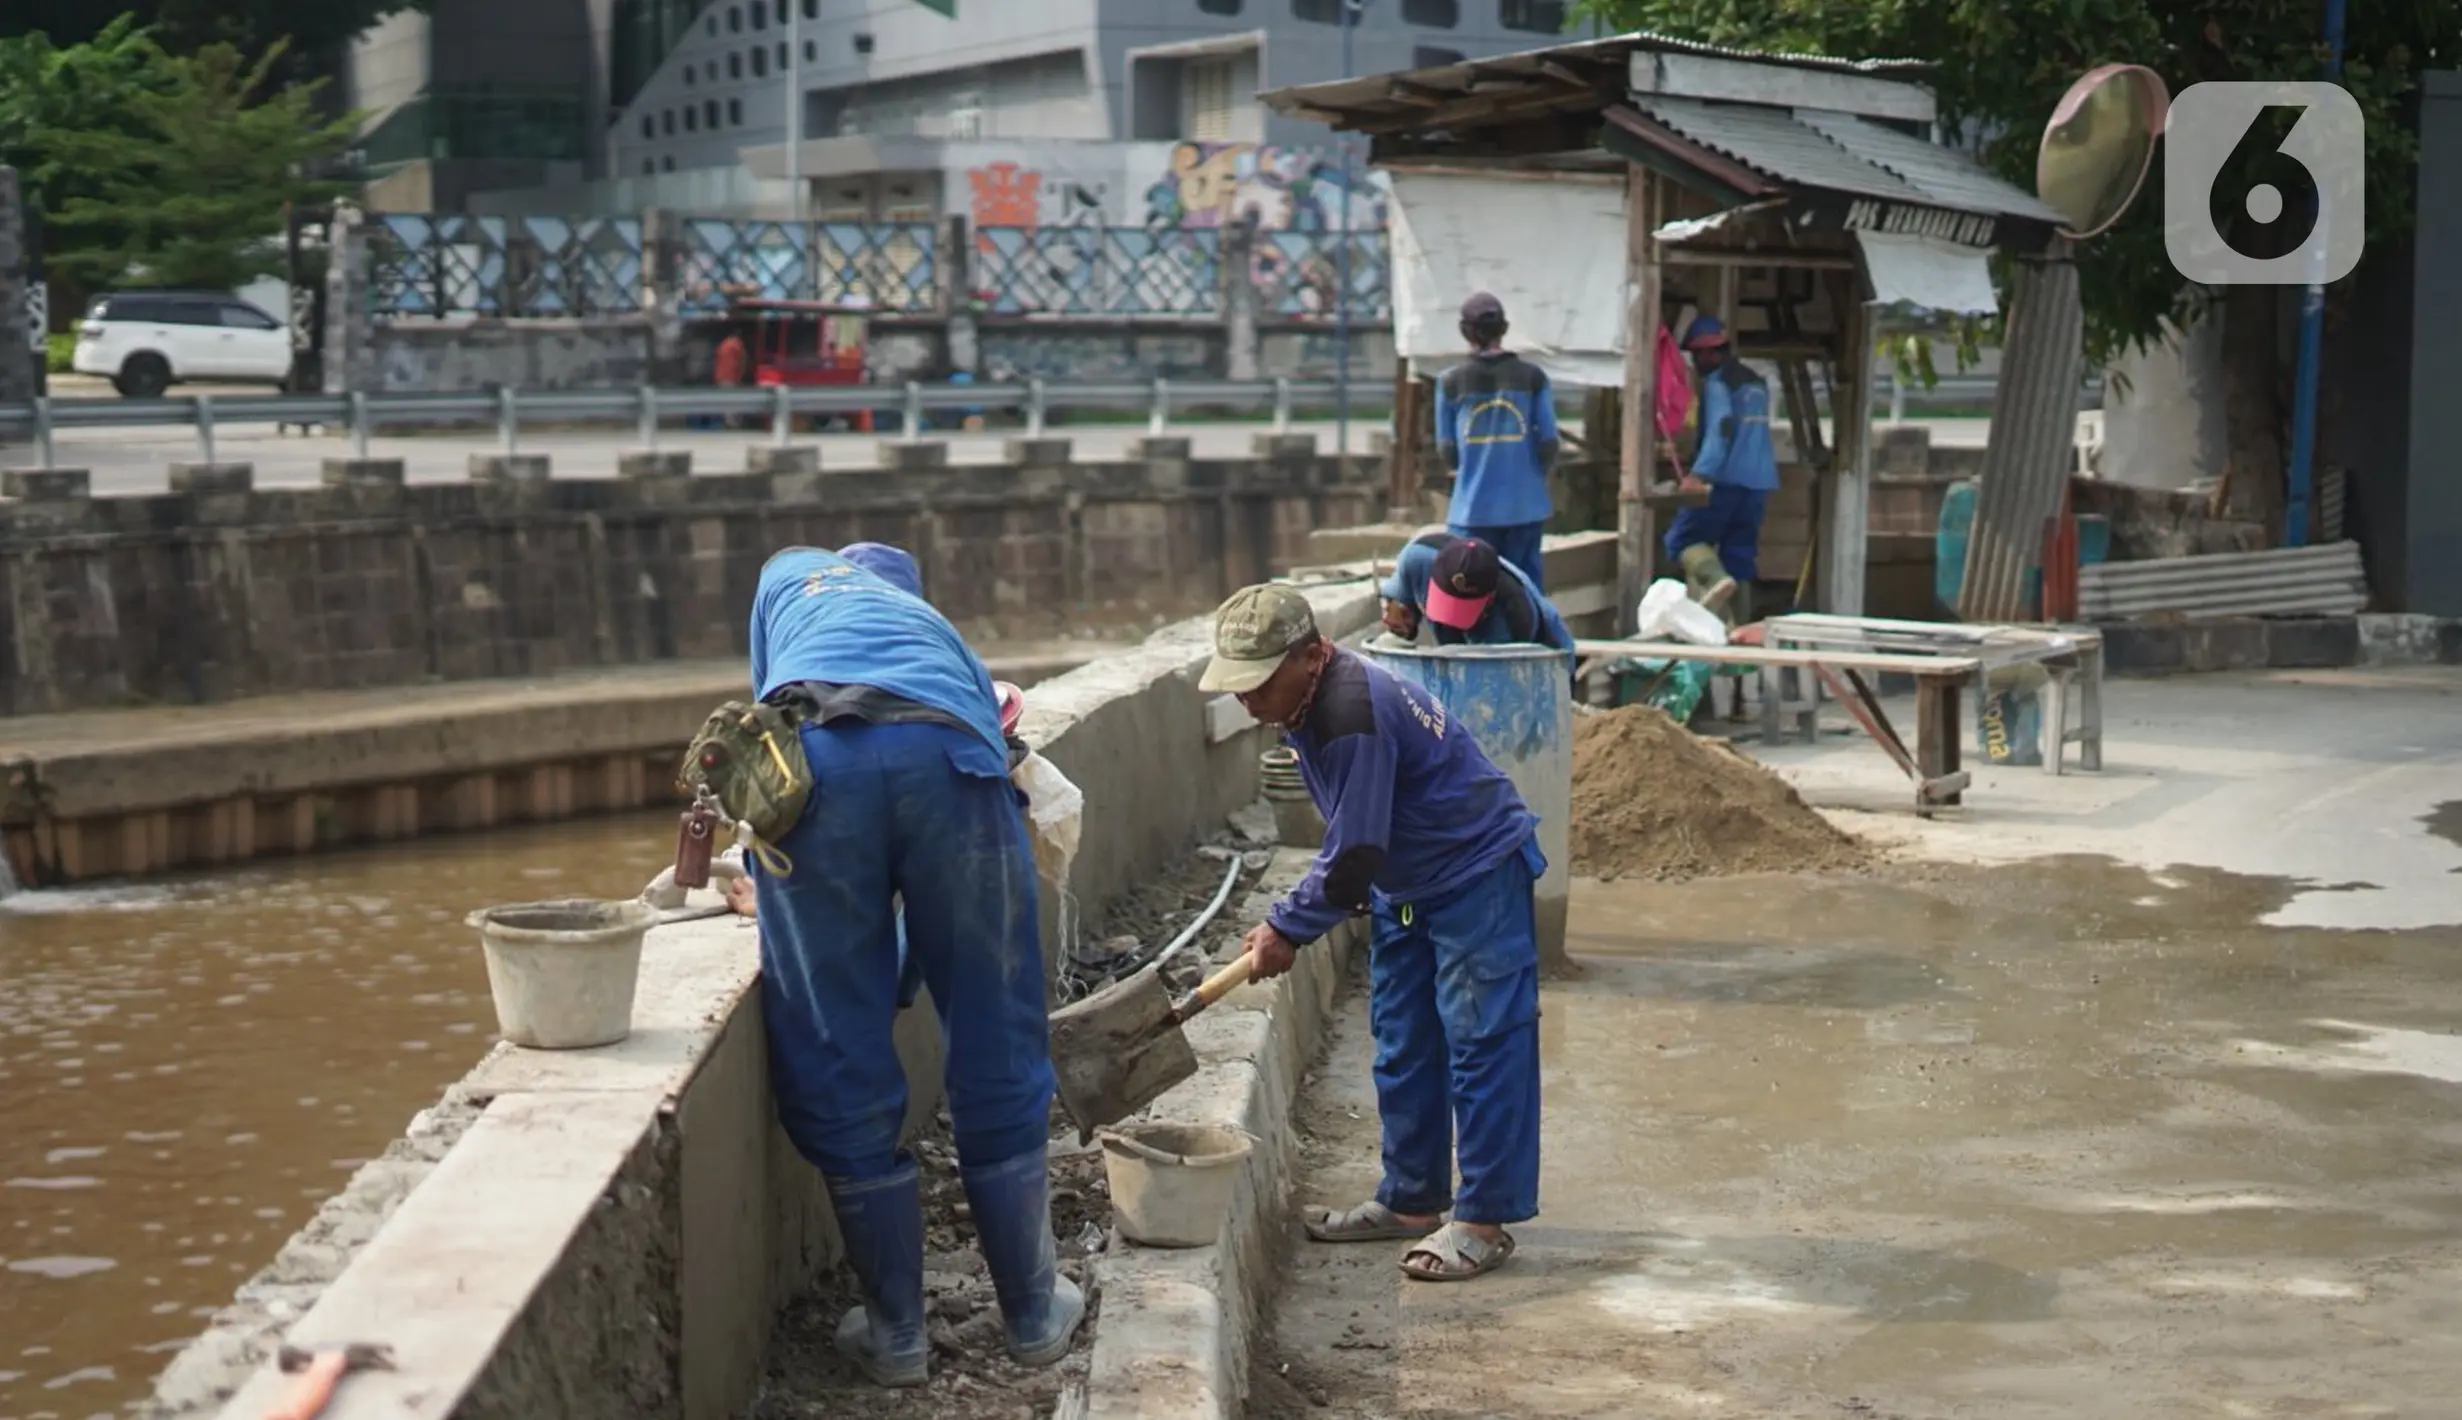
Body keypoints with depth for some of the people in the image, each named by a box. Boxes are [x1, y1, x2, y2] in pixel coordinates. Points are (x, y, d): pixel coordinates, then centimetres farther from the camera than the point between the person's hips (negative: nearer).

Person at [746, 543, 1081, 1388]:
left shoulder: (791, 575, 38)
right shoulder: (932, 622, 42)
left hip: (813, 757, -2)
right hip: (952, 760, 2)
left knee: (839, 1071, 9)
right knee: (996, 1054, 14)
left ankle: (895, 1334, 18)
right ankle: (1034, 1314, 27)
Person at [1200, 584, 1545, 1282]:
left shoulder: (1354, 714, -29)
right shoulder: (1309, 705, 2)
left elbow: (1355, 853, -26)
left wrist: (1288, 928, -16)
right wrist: (1294, 918, 6)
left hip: (1478, 877, -10)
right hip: (1406, 885, 10)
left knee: (1482, 1045, -7)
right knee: (1402, 1047, 13)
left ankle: (1485, 1220, -5)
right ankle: (1412, 1200, 22)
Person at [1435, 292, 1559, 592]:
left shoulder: (1451, 382, -3)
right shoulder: (1532, 377, -2)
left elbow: (1447, 450, 0)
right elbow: (1548, 444, -1)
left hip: (1473, 507, -1)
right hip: (1525, 504, 1)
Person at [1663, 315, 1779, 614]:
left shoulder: (1717, 382, -6)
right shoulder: (1756, 382, 20)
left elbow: (1721, 427, -19)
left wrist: (1700, 473, -27)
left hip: (1727, 480, -8)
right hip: (1760, 481, 8)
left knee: (1682, 538, -4)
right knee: (1740, 555, 9)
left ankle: (1715, 578, -30)